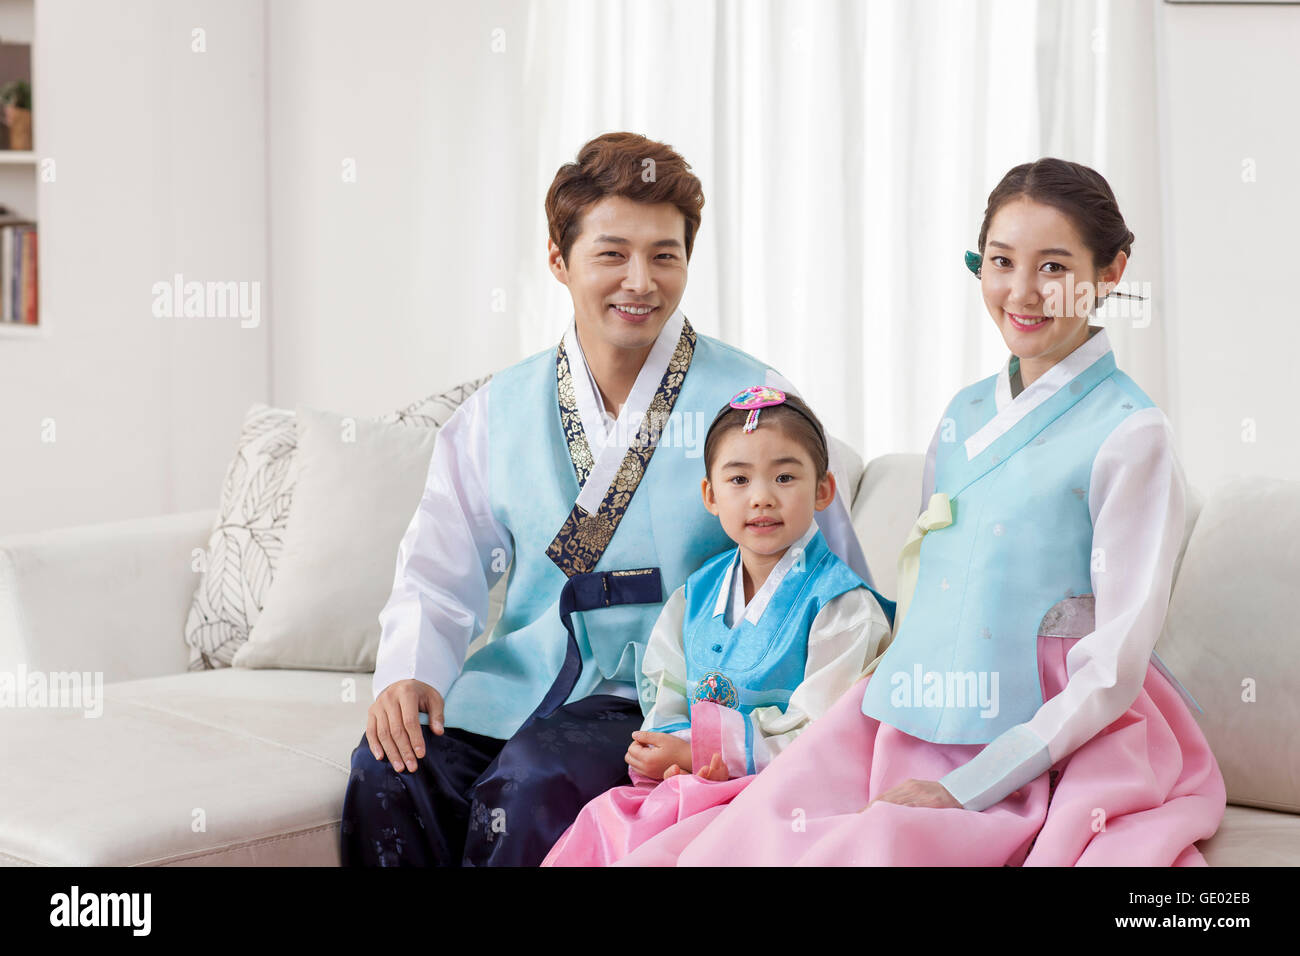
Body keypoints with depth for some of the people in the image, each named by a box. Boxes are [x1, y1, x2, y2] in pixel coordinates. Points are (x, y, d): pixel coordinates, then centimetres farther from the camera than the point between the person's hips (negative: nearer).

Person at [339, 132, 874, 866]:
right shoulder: (498, 412, 9)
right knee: (389, 775, -24)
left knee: (535, 781, -32)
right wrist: (408, 672, -11)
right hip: (516, 686, 4)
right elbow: (440, 572, 10)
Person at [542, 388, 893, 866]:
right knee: (604, 816, -22)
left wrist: (694, 754, -14)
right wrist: (672, 764, -11)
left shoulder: (843, 604, -7)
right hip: (694, 778, 6)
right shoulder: (695, 597, 14)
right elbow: (670, 709, 14)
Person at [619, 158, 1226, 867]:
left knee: (886, 845, -29)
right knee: (760, 825, -16)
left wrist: (967, 789, -15)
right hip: (919, 717, 5)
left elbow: (1116, 667, -12)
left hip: (1052, 736, -5)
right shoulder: (962, 416, 11)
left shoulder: (1130, 433, -9)